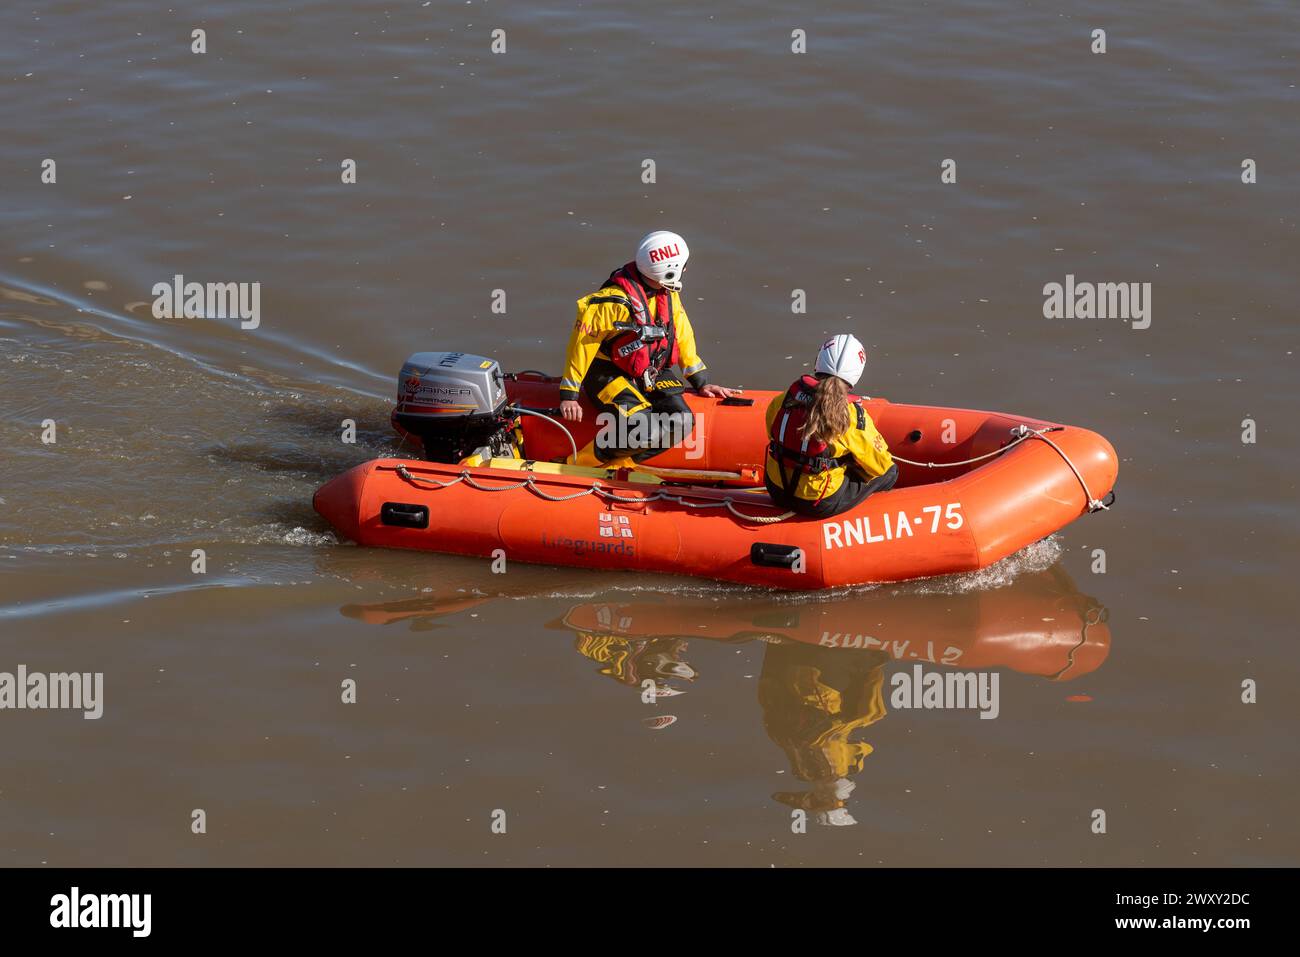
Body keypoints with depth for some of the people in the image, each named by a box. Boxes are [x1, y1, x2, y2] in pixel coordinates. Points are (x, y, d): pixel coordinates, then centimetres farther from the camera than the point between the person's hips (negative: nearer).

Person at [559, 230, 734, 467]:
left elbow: (681, 336, 14)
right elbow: (582, 342, -17)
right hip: (609, 374, -8)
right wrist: (569, 394, -15)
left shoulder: (668, 294, 2)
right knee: (644, 430, -28)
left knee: (680, 423, -16)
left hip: (648, 375, 8)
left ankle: (614, 464, -9)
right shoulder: (615, 299, -22)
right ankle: (575, 466, -12)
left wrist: (701, 383, 13)